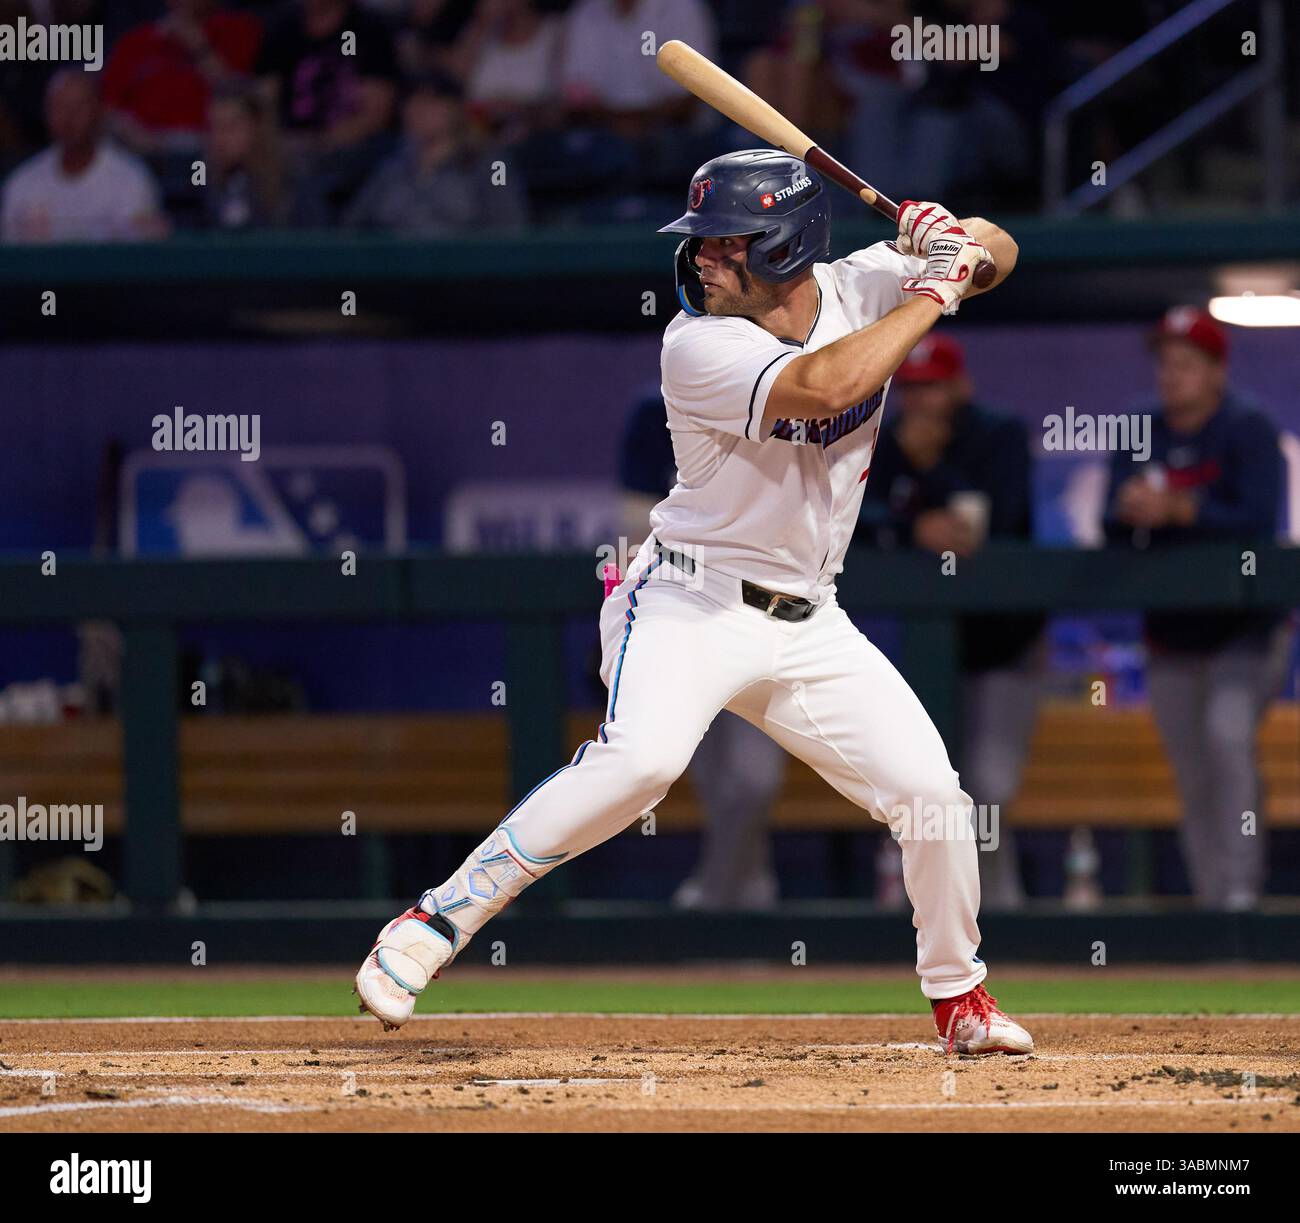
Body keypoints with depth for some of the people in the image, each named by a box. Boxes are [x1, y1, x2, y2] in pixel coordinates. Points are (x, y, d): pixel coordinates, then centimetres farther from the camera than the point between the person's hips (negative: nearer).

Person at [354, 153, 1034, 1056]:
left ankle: (959, 998, 24)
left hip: (809, 625, 6)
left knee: (933, 794, 1)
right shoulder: (700, 347, -19)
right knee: (641, 759, -31)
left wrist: (961, 243, -14)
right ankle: (434, 926, -24)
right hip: (692, 605, -6)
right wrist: (931, 296, -23)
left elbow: (997, 251, 9)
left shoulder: (860, 288, 0)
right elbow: (823, 385, -34)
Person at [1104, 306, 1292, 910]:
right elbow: (1113, 531, -2)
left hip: (1246, 629, -5)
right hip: (1171, 634, 5)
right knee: (1194, 783, 6)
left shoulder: (1249, 429, -9)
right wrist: (1132, 510, -26)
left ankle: (1241, 891, -26)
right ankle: (1211, 903, 15)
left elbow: (1257, 522, -22)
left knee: (1228, 731, -27)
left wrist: (1177, 509, -33)